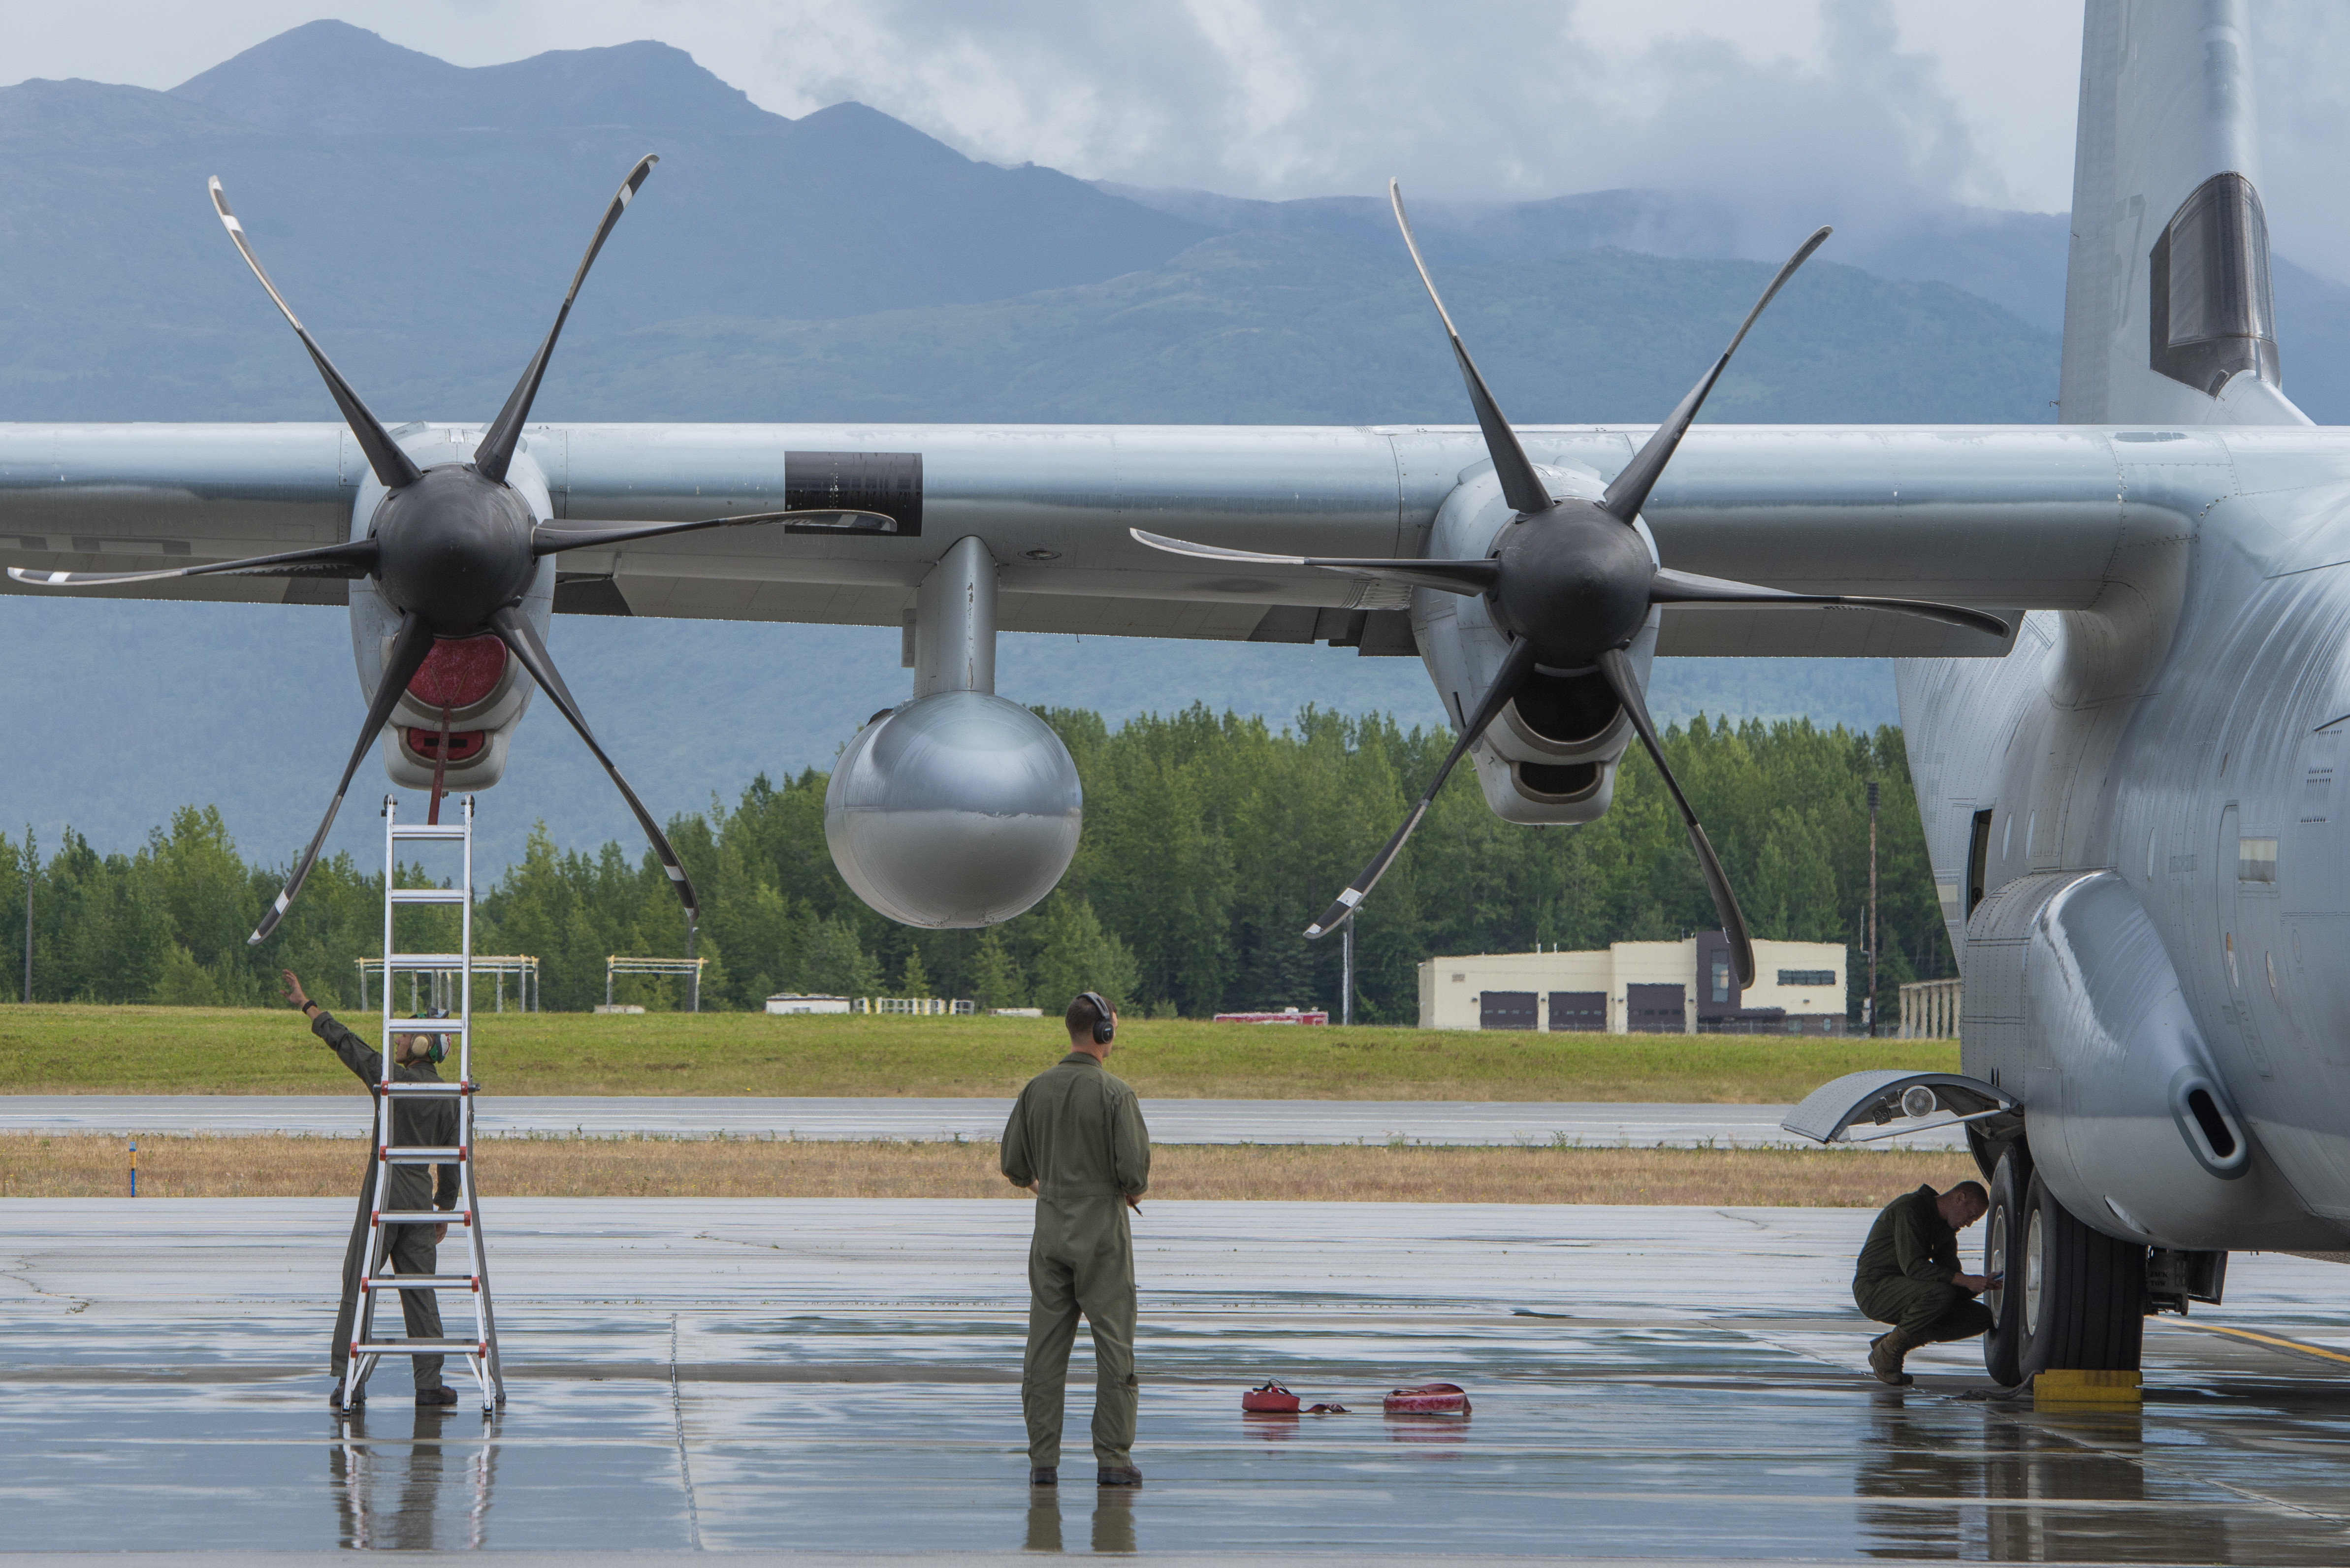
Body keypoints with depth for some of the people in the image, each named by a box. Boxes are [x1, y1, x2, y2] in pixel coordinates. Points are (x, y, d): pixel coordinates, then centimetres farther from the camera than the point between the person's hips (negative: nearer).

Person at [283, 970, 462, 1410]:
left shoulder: (393, 1080, -10)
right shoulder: (447, 1099, 4)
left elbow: (344, 1042, -5)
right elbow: (452, 1163, 9)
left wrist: (306, 1005, 4)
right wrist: (445, 1210, 19)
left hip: (383, 1198, -5)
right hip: (419, 1201, 5)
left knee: (357, 1287, 1)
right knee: (420, 1292, 8)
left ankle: (348, 1379, -3)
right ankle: (430, 1383, 3)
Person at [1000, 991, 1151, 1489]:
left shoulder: (1037, 1089, 3)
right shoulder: (1114, 1093, -12)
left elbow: (1014, 1167, 6)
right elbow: (1134, 1169, -17)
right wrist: (1134, 1191, 6)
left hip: (1050, 1229, 4)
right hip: (1102, 1231, -4)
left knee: (1045, 1348, 6)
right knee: (1114, 1346, 2)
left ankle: (1043, 1460, 4)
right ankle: (1113, 1458, 0)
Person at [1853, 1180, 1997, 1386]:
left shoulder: (1946, 1227, 12)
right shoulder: (1910, 1208, -18)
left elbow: (1950, 1273, 10)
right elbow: (1913, 1266, -28)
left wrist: (1981, 1284, -11)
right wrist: (1965, 1281, -32)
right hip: (1874, 1289, -9)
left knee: (1981, 1317, -2)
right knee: (1941, 1293, -35)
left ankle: (1892, 1343, 3)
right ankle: (1887, 1352, -16)